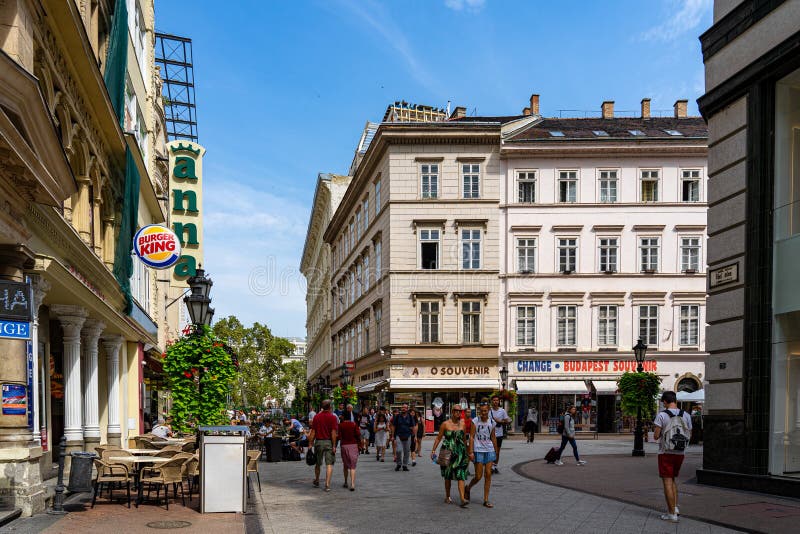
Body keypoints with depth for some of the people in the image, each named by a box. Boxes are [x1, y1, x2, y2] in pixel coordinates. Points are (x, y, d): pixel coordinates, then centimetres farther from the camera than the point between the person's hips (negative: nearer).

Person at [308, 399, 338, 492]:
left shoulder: (317, 417, 2)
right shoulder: (333, 417, -8)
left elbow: (313, 432, 2)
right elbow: (333, 433, -11)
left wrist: (310, 443, 7)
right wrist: (334, 446, -8)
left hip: (318, 442, 3)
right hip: (329, 442, -3)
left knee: (318, 463, 18)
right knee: (329, 464, -1)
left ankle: (316, 482, 33)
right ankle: (327, 485, -8)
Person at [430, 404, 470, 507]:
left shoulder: (463, 424, 7)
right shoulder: (445, 424, -2)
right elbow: (438, 438, 2)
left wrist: (468, 452, 21)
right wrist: (433, 450, -3)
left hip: (460, 453, 1)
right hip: (447, 452, -1)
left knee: (461, 476, -9)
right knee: (448, 476, 10)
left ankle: (463, 499, -16)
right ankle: (447, 497, 26)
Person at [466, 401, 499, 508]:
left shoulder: (492, 422, 7)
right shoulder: (475, 421, -5)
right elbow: (471, 437, -7)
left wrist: (496, 451, 18)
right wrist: (471, 452, -13)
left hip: (489, 450, 4)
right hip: (478, 450, -4)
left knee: (488, 475, 0)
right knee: (478, 476, -2)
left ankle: (486, 500, 6)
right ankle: (468, 488, 28)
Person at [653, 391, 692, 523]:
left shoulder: (661, 415, -11)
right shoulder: (686, 416, 2)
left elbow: (656, 436, -13)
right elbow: (689, 436, 7)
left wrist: (656, 432, 9)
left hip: (666, 453, -5)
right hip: (680, 453, 5)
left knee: (667, 482, 0)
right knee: (673, 480, 21)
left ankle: (672, 513, 0)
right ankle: (675, 506, 15)